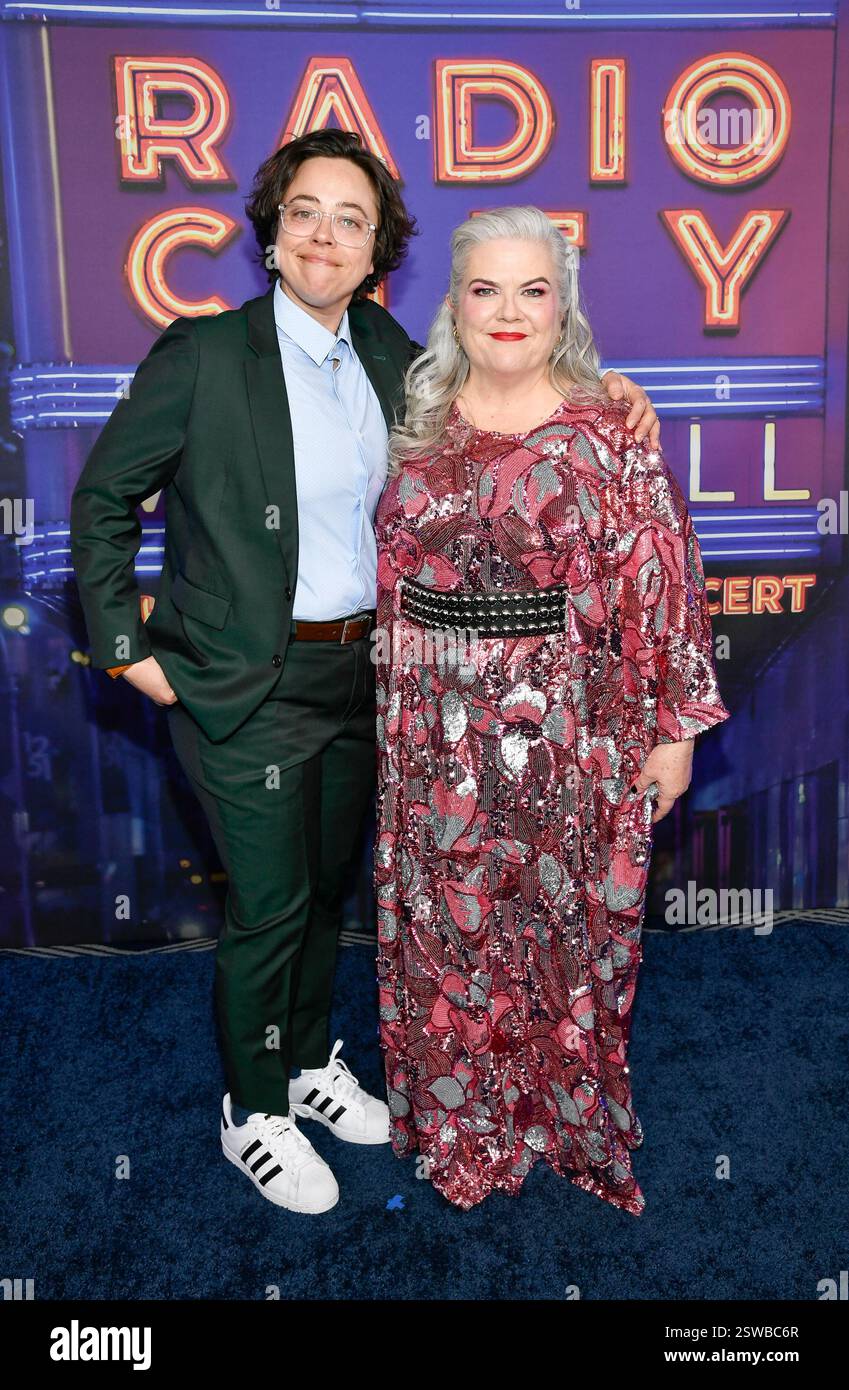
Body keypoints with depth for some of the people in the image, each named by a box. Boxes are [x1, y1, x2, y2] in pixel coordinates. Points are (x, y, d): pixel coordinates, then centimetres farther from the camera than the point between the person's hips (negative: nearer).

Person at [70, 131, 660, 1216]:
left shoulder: (383, 347, 4)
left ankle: (309, 1064, 44)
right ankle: (252, 1113, 31)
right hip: (248, 687, -5)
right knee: (269, 906, 6)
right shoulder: (203, 353, -12)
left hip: (361, 671, 6)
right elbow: (104, 497, -4)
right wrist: (124, 644, -7)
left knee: (326, 885, 20)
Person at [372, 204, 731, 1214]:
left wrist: (676, 726, -8)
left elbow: (658, 583, -7)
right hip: (434, 736, 4)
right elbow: (390, 569, 13)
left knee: (558, 921, 10)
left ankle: (563, 1116, 36)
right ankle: (458, 1121, 37)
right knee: (443, 923, 14)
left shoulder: (609, 435, -6)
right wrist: (394, 706, 11)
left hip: (562, 733, -3)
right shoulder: (422, 425, 6)